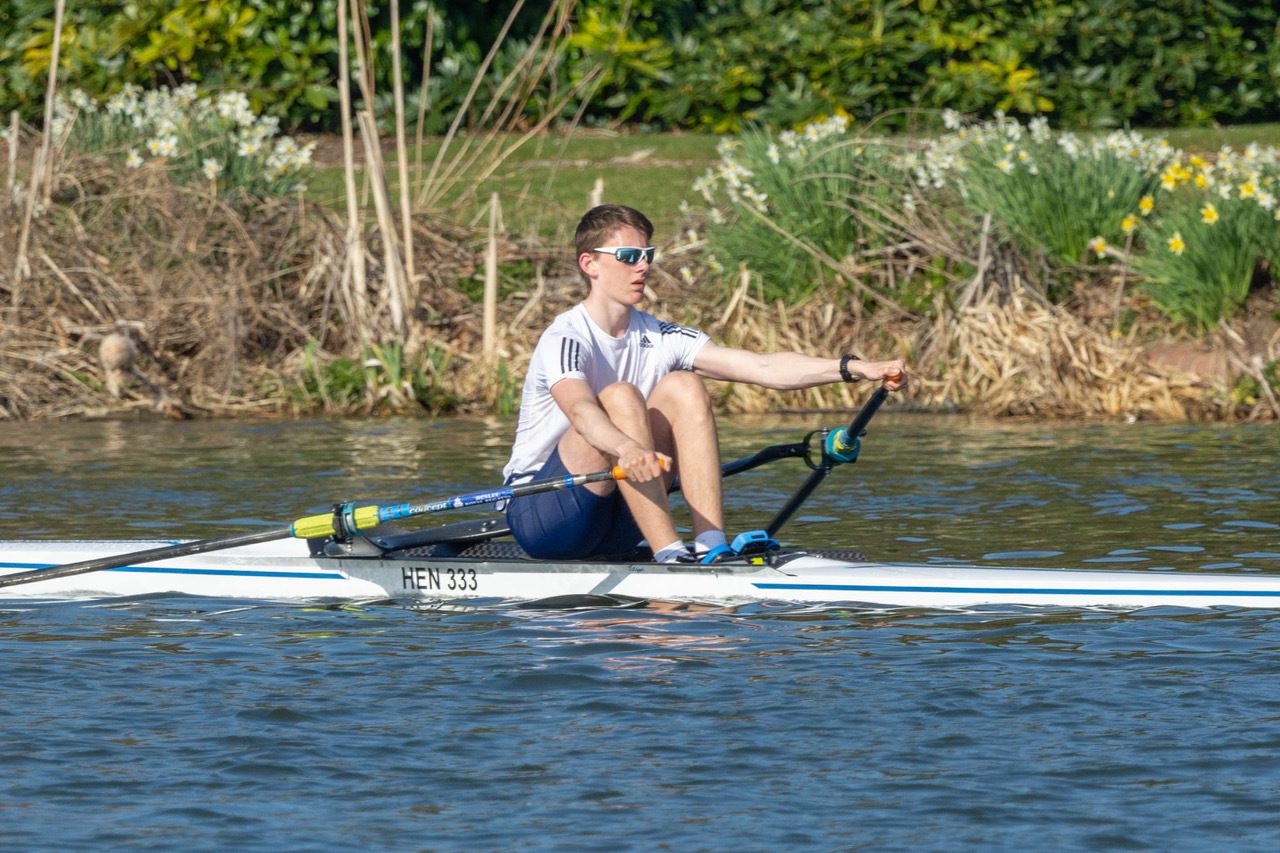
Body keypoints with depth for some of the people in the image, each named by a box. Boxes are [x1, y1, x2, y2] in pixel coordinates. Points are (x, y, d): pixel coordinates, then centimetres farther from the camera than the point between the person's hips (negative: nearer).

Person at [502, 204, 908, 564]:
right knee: (620, 397, -28)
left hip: (614, 530, 6)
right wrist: (629, 450, -60)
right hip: (536, 514, -6)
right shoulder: (565, 340, -16)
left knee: (684, 387, -10)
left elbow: (762, 367, -6)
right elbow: (580, 411, -38)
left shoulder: (656, 338, 4)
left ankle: (711, 545, -22)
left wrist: (854, 368, -18)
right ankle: (668, 553, -33)